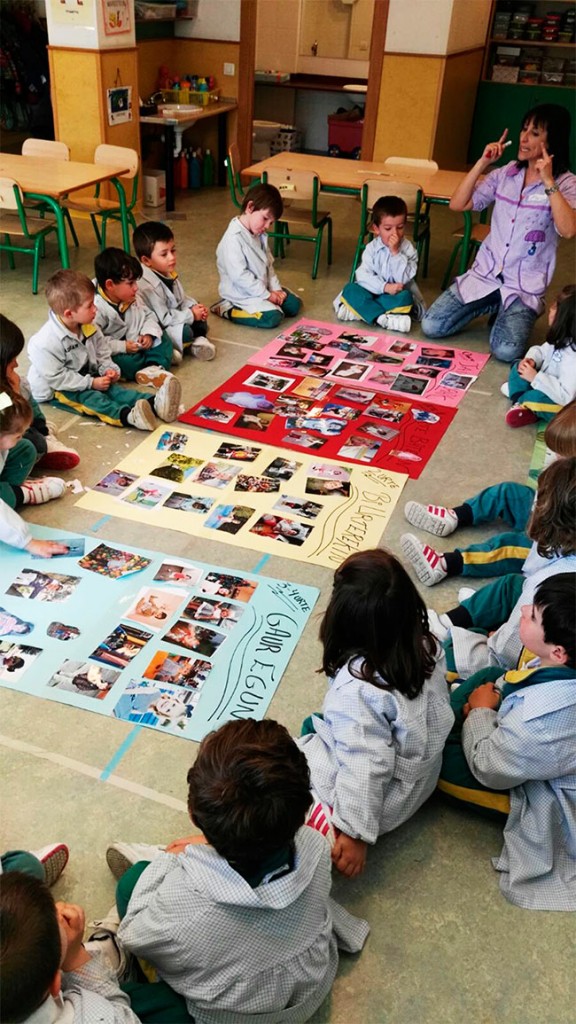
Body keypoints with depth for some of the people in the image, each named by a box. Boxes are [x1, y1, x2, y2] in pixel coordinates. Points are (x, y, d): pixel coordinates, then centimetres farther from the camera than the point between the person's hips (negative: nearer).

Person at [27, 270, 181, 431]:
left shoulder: (88, 328, -4)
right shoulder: (45, 343, -28)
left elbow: (102, 353, 9)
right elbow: (56, 378, -26)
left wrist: (109, 369, -12)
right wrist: (91, 383, -25)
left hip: (85, 378, 7)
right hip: (55, 390, -7)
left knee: (112, 388, -17)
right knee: (90, 397, -30)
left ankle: (154, 403, -39)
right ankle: (127, 416, -57)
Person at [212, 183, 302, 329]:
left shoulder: (259, 235, 7)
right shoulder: (234, 238, -22)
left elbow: (268, 264, 12)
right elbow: (239, 276, -26)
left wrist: (275, 288, -3)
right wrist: (266, 295, -20)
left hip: (261, 287, 10)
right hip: (241, 293, -10)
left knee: (293, 304, 6)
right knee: (273, 317, -24)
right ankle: (228, 310, -9)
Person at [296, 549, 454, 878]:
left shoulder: (357, 689, -35)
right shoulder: (427, 645, -16)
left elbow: (365, 769, -31)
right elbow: (440, 706, 3)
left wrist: (356, 833, -20)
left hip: (379, 799, -7)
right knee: (315, 728, 23)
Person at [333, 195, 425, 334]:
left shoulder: (408, 249, -8)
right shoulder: (372, 248, -4)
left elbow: (403, 279, -19)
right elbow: (363, 276, -13)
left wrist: (395, 252, -26)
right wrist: (385, 287, -26)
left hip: (396, 296, -2)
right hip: (375, 292, 2)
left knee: (405, 297, -34)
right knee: (350, 289, -24)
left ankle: (359, 312, -33)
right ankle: (383, 319, -38)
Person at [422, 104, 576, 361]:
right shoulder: (506, 173, 5)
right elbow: (458, 204, 0)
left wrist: (548, 182, -23)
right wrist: (482, 163, -8)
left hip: (525, 286, -4)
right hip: (485, 273, 4)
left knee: (507, 351, -27)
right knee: (431, 327, -8)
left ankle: (512, 314, 10)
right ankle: (493, 306, 14)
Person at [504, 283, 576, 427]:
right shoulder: (562, 338, -6)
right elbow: (542, 351, 11)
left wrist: (535, 378, -33)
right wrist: (531, 360, -12)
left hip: (563, 406, -9)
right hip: (549, 388, 10)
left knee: (537, 398, -37)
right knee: (519, 368, 7)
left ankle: (523, 402, -3)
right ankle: (522, 403, -14)